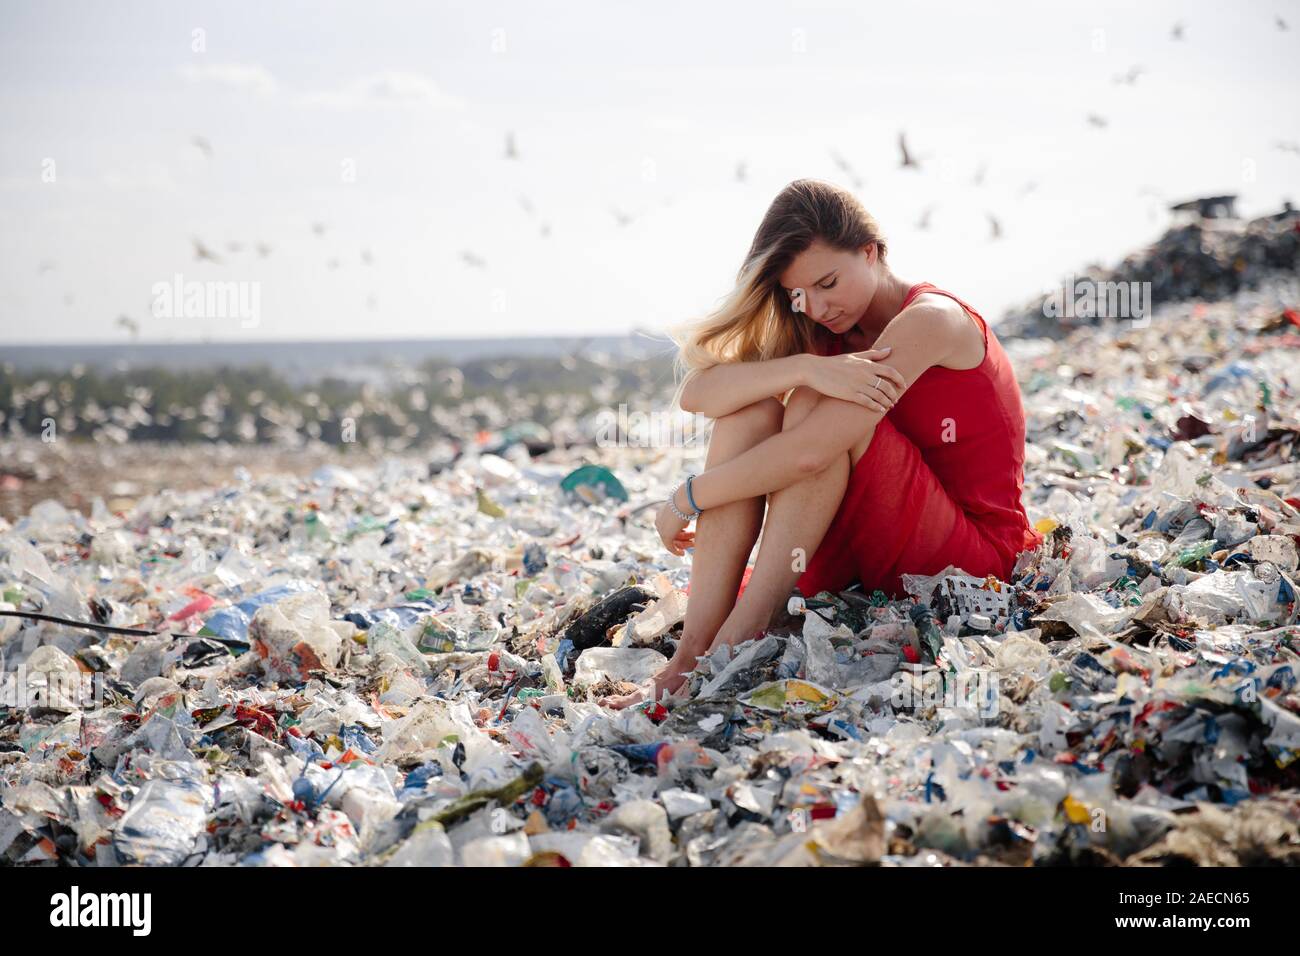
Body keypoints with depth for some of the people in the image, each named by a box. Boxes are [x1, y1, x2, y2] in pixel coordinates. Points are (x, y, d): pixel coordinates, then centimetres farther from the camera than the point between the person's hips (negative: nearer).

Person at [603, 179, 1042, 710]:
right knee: (750, 407, -13)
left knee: (818, 408, -25)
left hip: (977, 557, -6)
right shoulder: (825, 335, 8)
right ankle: (694, 647, -24)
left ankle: (735, 643, -30)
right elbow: (697, 393, -11)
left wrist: (686, 498, -15)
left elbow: (809, 452, -25)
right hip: (857, 565, 7)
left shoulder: (931, 320, -14)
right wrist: (805, 369, -28)